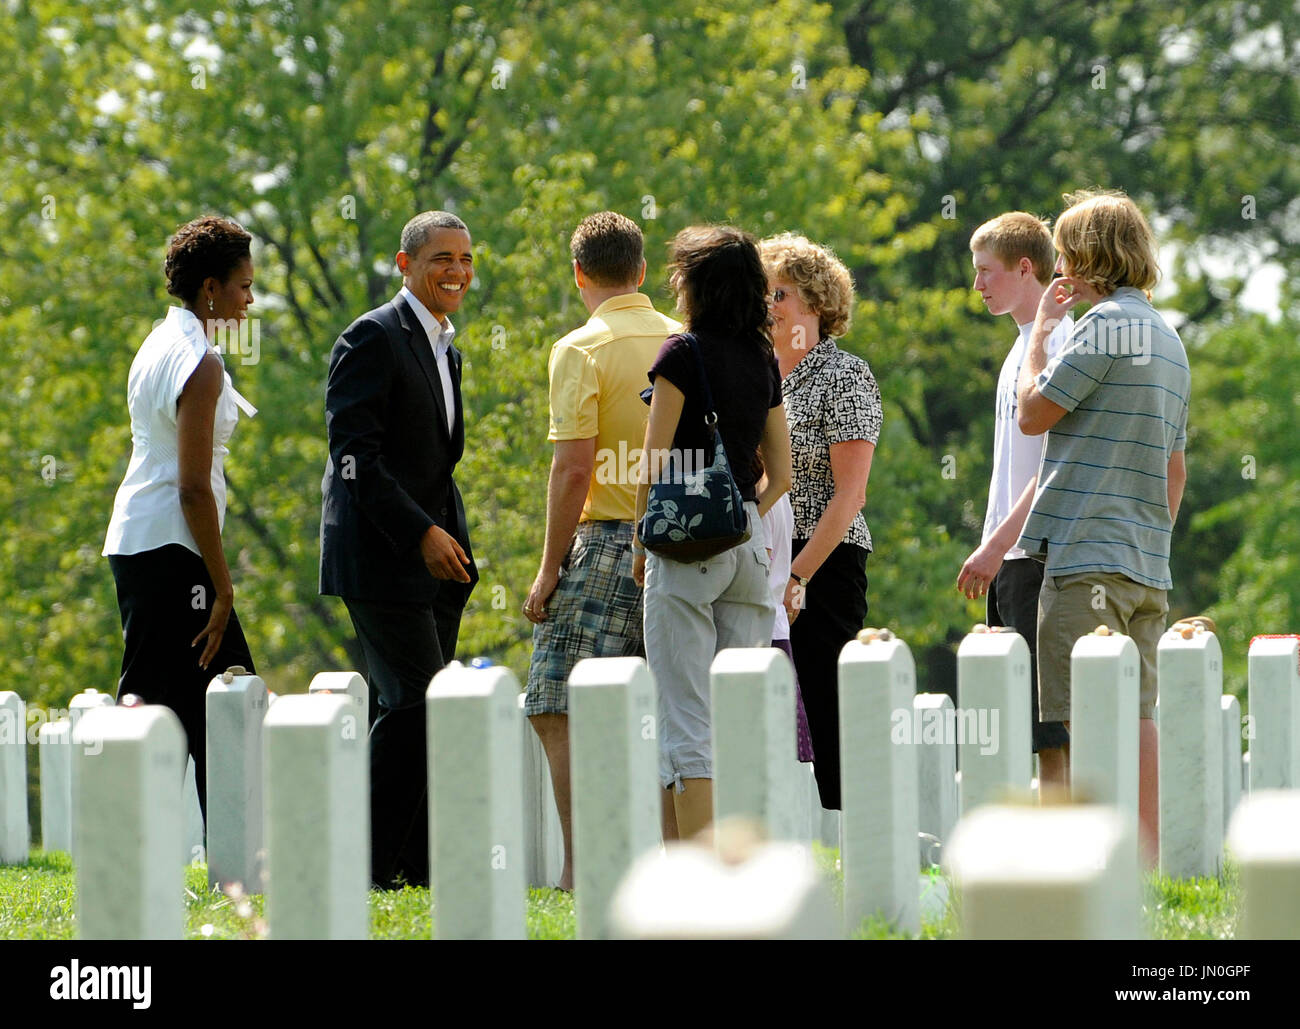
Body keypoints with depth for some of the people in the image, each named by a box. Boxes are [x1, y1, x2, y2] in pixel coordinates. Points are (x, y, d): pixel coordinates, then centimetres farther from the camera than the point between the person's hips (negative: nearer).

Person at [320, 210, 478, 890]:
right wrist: (421, 533, -21)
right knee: (415, 705, -13)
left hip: (433, 557, 9)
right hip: (382, 557, -9)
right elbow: (353, 452, -17)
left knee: (415, 711, 8)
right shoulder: (373, 338, -10)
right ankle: (370, 864, -8)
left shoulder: (445, 348, 18)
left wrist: (453, 539, 14)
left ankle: (416, 863, 11)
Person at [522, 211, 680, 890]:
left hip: (606, 541, -6)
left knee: (560, 710, -3)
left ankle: (580, 862, -12)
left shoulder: (581, 350, -7)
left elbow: (573, 469, -12)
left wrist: (549, 568, -7)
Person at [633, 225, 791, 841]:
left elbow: (653, 464, -9)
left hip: (687, 543, -6)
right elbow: (780, 475, 15)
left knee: (686, 720, -6)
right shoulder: (763, 361, 11)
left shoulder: (682, 353, -8)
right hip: (750, 540, 6)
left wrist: (643, 543, 1)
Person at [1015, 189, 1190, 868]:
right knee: (1136, 716, 7)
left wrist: (1040, 329, 5)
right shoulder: (1168, 338, 19)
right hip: (1147, 562, 9)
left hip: (1088, 556, -9)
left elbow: (1033, 413, -7)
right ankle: (1146, 862, 5)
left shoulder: (1106, 324, -10)